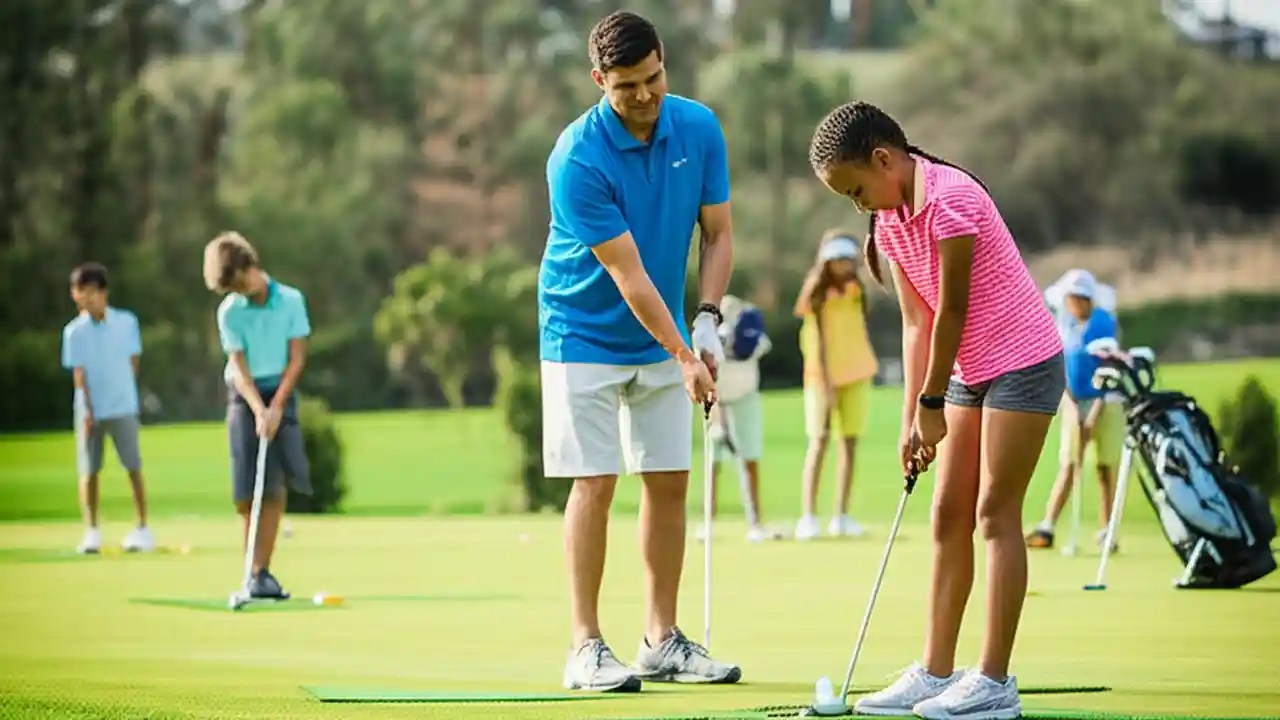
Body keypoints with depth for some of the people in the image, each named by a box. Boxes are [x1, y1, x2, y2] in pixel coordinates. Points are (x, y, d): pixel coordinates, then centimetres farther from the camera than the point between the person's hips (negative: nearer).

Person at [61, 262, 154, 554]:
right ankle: (91, 532, 7)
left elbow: (133, 361, 7)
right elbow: (78, 373, -7)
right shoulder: (74, 331, -3)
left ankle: (142, 529, 6)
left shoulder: (127, 322, 0)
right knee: (88, 472, 1)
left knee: (133, 468, 0)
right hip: (89, 410, 0)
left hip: (122, 407, 0)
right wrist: (88, 409, -15)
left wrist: (122, 389, 1)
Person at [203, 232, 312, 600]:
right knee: (246, 491, -7)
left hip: (281, 394, 1)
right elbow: (239, 366, -9)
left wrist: (276, 407, -13)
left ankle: (261, 571, -4)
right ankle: (254, 572, 0)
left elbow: (296, 358, -4)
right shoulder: (229, 312, -6)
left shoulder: (291, 301, -5)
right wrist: (258, 410, -22)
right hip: (245, 397, -1)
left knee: (274, 489, -5)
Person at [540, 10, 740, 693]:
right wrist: (684, 357, -24)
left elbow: (718, 231, 1)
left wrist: (707, 320, -12)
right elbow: (629, 274, -24)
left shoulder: (699, 128, -7)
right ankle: (586, 648, -6)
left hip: (664, 337, 6)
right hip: (586, 336, -5)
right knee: (594, 483, -8)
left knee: (669, 480, 4)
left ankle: (662, 640, 11)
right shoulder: (577, 159, -24)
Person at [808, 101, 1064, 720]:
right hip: (969, 371, 9)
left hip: (1022, 363, -9)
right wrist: (911, 418, -2)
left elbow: (952, 309, -19)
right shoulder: (889, 221, 6)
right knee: (949, 514, 6)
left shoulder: (950, 198, -21)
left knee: (995, 512, -9)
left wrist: (932, 403, -12)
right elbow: (916, 321, 4)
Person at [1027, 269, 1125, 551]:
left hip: (1105, 401, -3)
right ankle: (1046, 528, -9)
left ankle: (1107, 532, 4)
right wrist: (1070, 406, -5)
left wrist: (1096, 411, -15)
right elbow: (1060, 368, 6)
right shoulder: (1064, 325, 5)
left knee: (1105, 467, -2)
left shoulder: (1104, 323, -8)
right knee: (1067, 465, -3)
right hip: (1075, 402, 3)